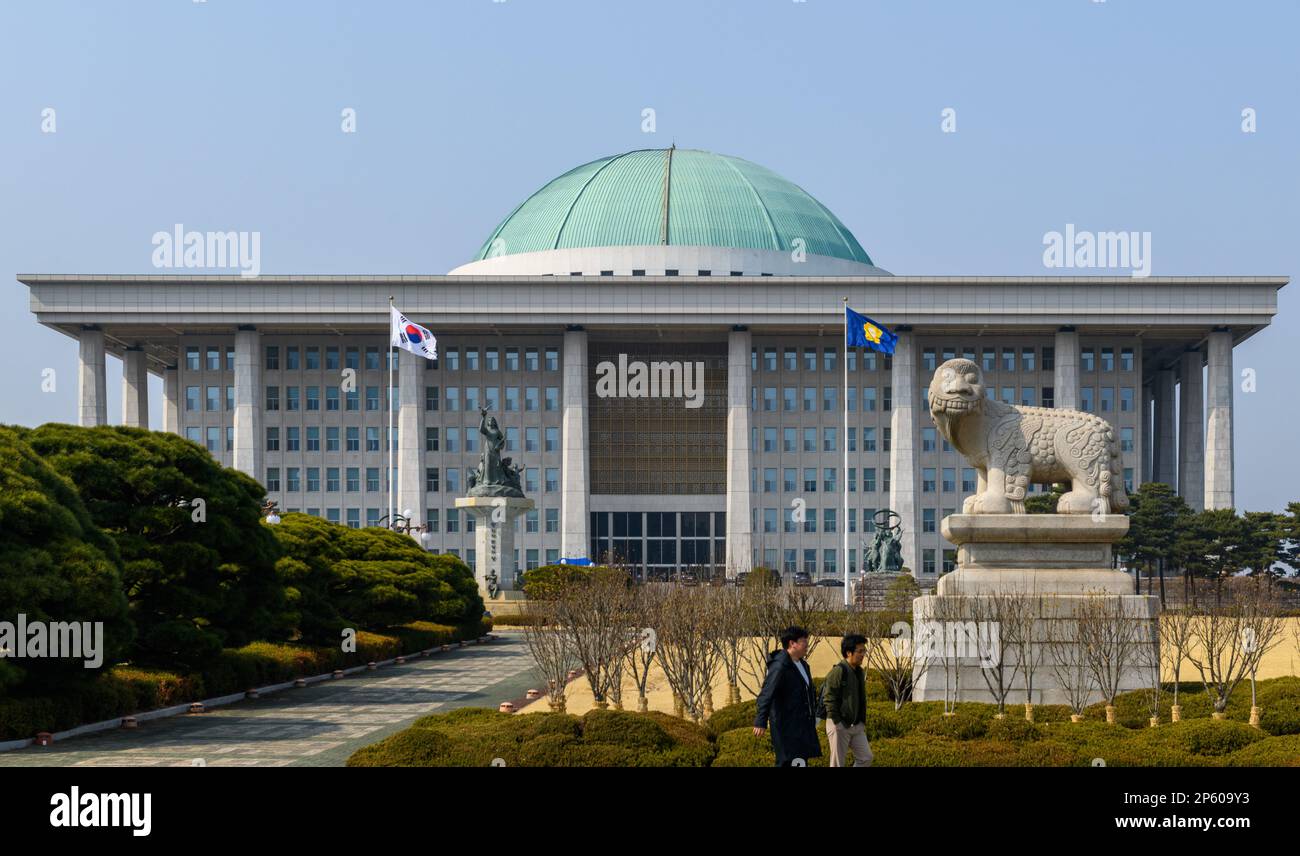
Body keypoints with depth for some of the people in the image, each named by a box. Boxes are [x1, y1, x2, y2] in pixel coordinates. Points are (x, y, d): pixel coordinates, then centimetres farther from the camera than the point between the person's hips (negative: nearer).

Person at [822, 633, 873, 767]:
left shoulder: (859, 671, 11)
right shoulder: (838, 671, -17)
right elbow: (829, 698, -19)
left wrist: (862, 722, 15)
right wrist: (837, 723, -19)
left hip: (857, 726, 8)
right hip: (839, 725, -8)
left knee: (866, 758, 6)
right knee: (837, 763, 0)